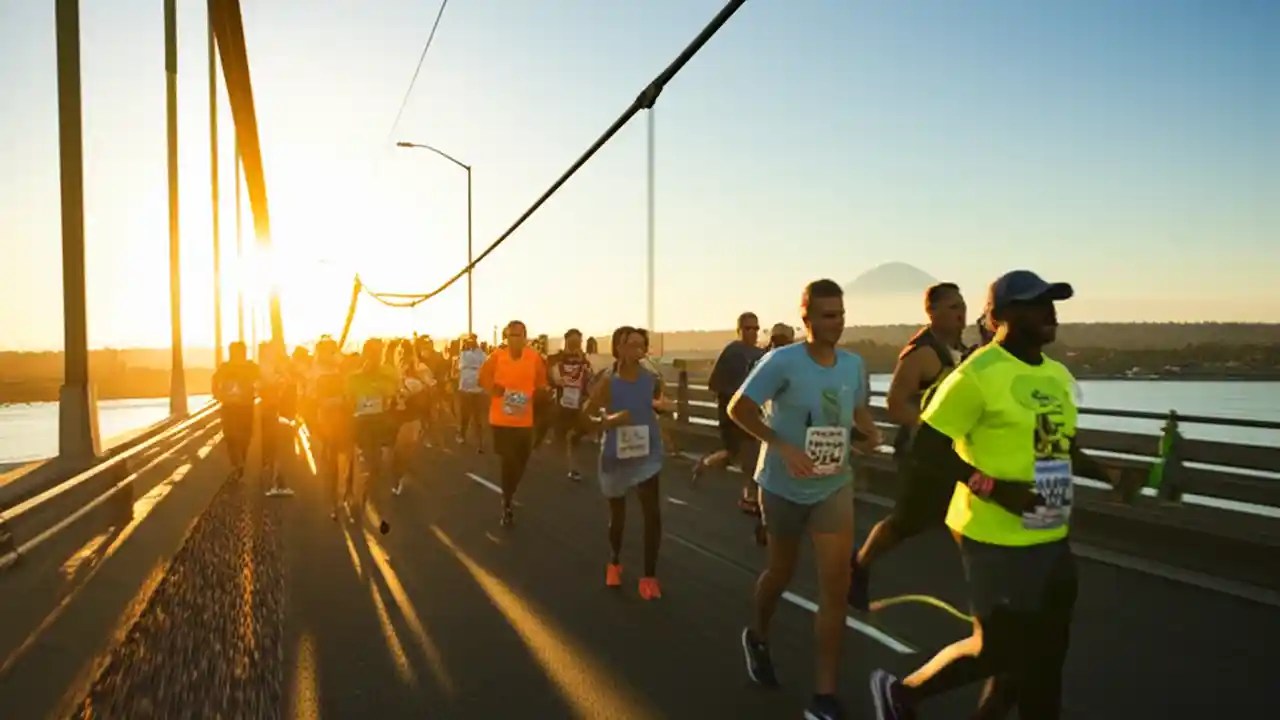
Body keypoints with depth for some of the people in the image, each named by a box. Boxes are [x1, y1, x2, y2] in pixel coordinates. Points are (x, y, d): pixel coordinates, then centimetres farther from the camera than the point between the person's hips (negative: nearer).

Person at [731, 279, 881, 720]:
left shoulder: (854, 364, -3)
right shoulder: (783, 361, -18)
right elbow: (738, 408, -18)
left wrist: (870, 432, -8)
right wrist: (783, 446, -28)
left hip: (834, 486, 3)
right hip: (784, 486, -3)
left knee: (836, 586, -5)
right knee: (782, 572, 17)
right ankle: (757, 637, 48)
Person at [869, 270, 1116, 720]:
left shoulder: (1058, 375, 9)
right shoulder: (977, 375, -17)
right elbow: (924, 454, -18)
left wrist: (1109, 475, 5)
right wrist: (993, 487, -24)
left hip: (1051, 538, 8)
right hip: (998, 540, -8)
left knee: (1043, 654, 15)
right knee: (997, 650, 3)